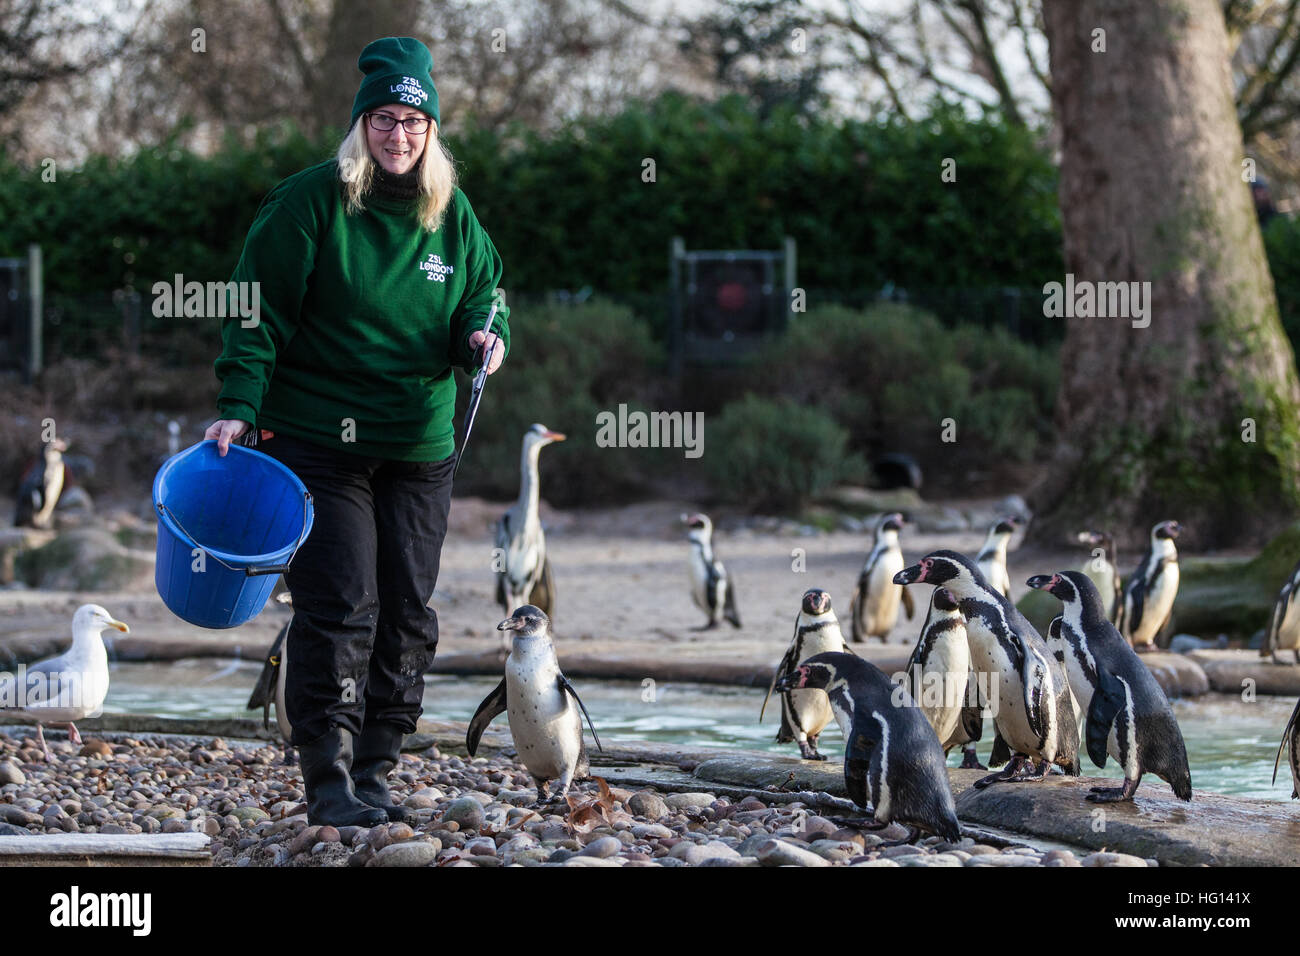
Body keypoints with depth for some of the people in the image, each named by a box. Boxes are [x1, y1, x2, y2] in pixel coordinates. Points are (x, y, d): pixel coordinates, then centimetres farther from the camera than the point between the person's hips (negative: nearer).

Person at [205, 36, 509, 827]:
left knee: (407, 615, 7)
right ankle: (328, 780, -4)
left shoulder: (453, 215, 6)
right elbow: (261, 311, -7)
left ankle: (375, 772, 16)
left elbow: (483, 298, 15)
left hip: (420, 446, 5)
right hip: (318, 441, -5)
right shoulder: (311, 202, -7)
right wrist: (240, 406, -15)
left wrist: (485, 338, -9)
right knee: (339, 610, -10)